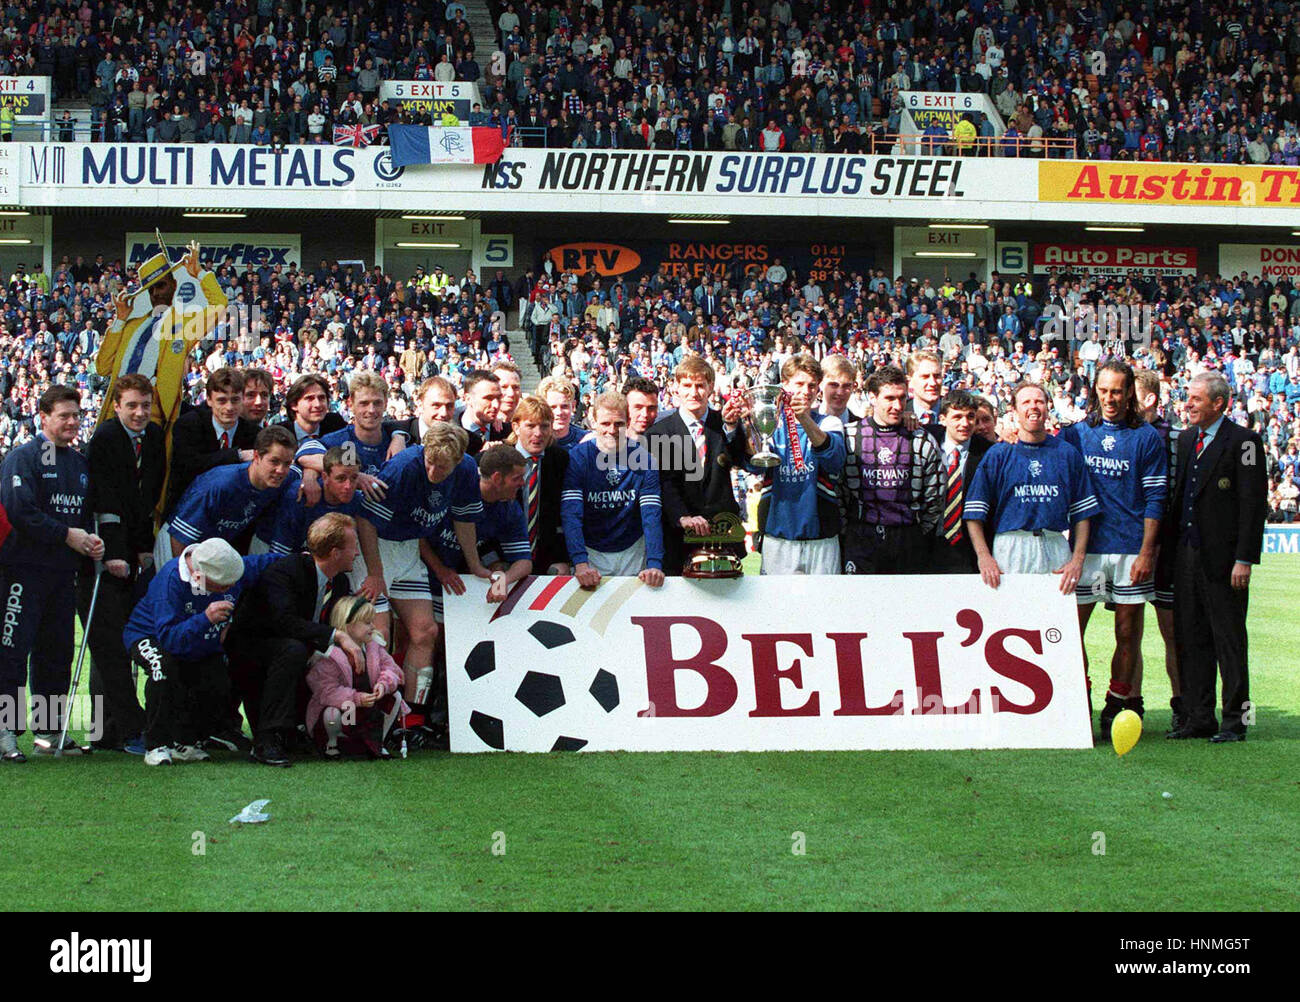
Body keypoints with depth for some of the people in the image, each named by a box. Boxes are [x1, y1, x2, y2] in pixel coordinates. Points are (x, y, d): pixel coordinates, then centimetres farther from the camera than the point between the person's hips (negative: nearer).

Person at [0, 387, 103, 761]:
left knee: (57, 652, 9)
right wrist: (67, 535, -14)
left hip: (64, 569, 7)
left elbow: (88, 512, 24)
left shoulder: (80, 463, 17)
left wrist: (92, 541, 3)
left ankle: (48, 730, 16)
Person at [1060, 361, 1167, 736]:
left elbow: (1155, 499, 1)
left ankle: (1116, 706, 11)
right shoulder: (1075, 434, 9)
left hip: (1130, 550, -1)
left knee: (1127, 634, 2)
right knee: (1071, 628, -4)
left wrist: (1146, 552, -7)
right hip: (1086, 546, 1)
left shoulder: (1147, 438, 3)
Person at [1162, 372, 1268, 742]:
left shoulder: (1243, 443, -7)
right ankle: (1198, 718, 15)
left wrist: (1244, 559, -15)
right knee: (1191, 639, 8)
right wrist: (1166, 543, 11)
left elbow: (1253, 504, -11)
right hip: (1186, 555, 7)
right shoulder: (1185, 440, 14)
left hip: (1222, 558, -7)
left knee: (1228, 639, -2)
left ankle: (1234, 721, 4)